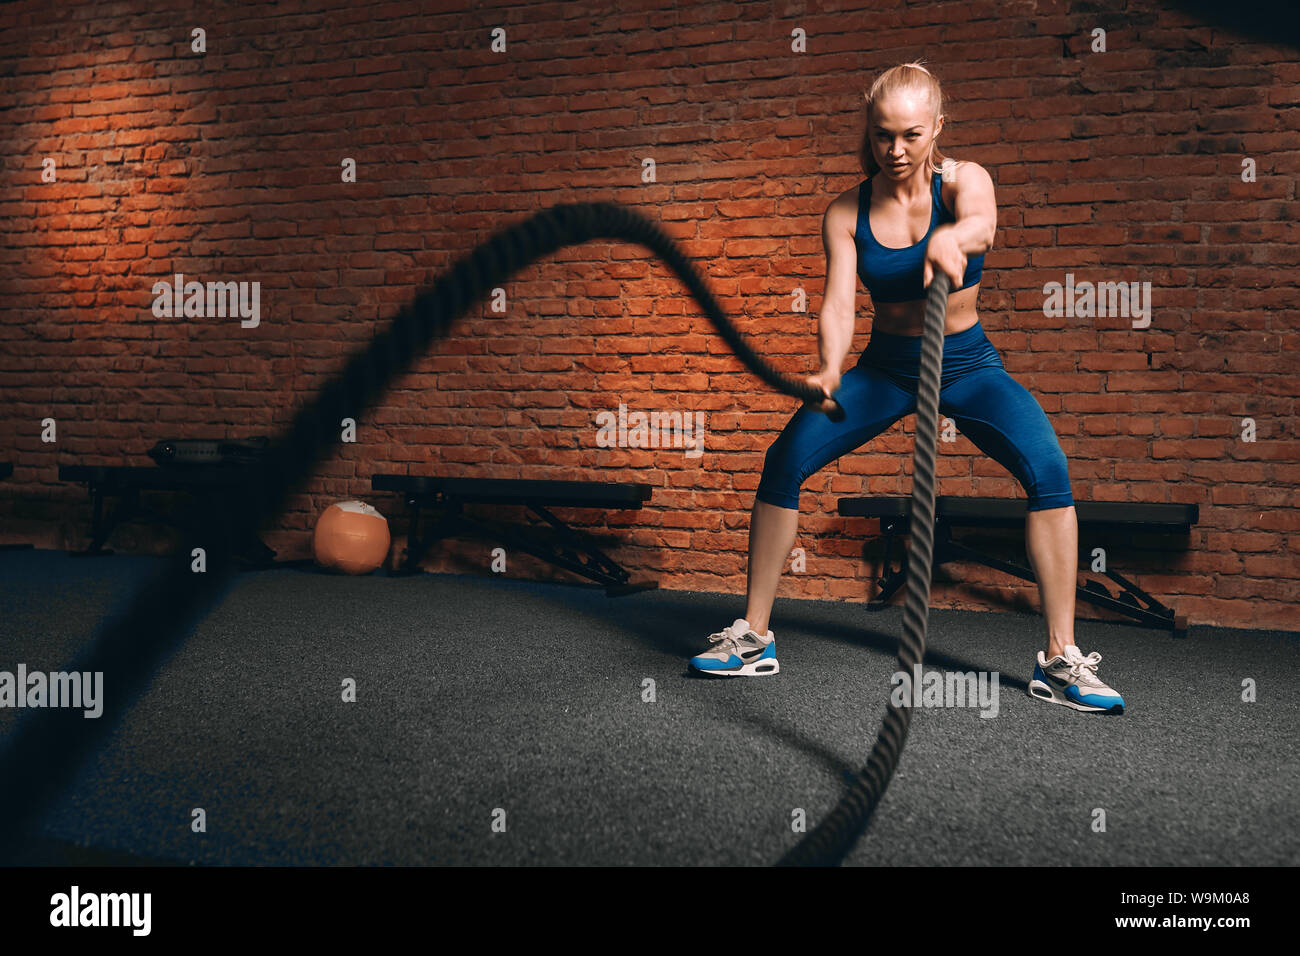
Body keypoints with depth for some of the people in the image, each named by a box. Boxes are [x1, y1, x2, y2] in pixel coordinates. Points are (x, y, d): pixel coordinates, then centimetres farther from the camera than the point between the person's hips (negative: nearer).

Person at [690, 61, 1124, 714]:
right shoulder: (846, 213, -6)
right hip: (885, 365, 2)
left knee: (1047, 467, -25)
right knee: (784, 460, -16)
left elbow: (982, 222, -35)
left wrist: (954, 237, -61)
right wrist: (830, 369, -40)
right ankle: (753, 637, -2)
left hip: (966, 362, -1)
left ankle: (1061, 660, -15)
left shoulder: (962, 180, -11)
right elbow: (838, 301, -18)